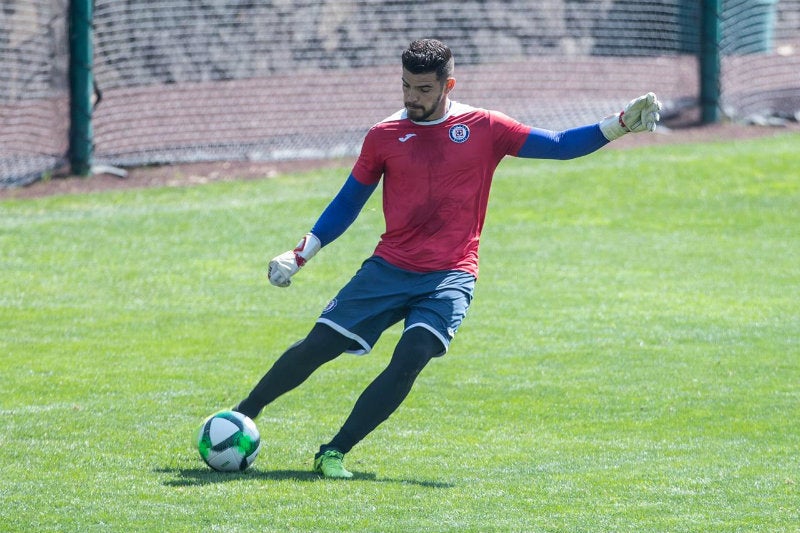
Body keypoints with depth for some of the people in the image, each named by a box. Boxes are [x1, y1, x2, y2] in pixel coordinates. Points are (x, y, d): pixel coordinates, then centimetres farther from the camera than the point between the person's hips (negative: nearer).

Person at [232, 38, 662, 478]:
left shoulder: (483, 128, 0)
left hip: (449, 276, -2)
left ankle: (335, 453, -18)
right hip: (388, 268, 2)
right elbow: (348, 203, 14)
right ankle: (244, 414, 19)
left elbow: (558, 146, 2)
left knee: (411, 358, -24)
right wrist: (299, 254, 8)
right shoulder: (384, 136, 4)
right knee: (316, 347, -3)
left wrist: (622, 124, -9)